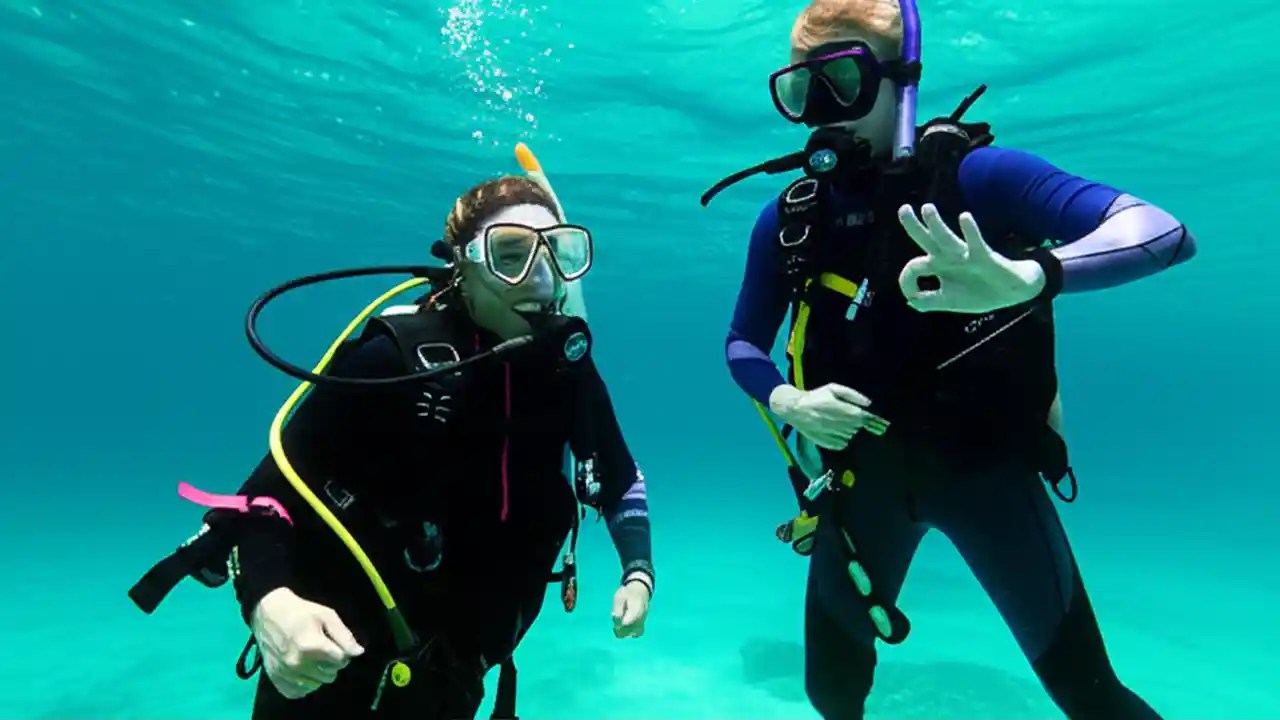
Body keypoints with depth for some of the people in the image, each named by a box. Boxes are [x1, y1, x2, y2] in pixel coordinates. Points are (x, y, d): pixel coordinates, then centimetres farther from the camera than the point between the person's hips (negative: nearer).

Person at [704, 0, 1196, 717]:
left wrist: (1025, 277, -42)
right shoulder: (789, 218, -2)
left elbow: (1163, 231, -22)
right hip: (865, 473, 3)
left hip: (985, 463, -2)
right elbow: (742, 343, 6)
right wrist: (785, 400, -15)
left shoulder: (973, 175, -13)